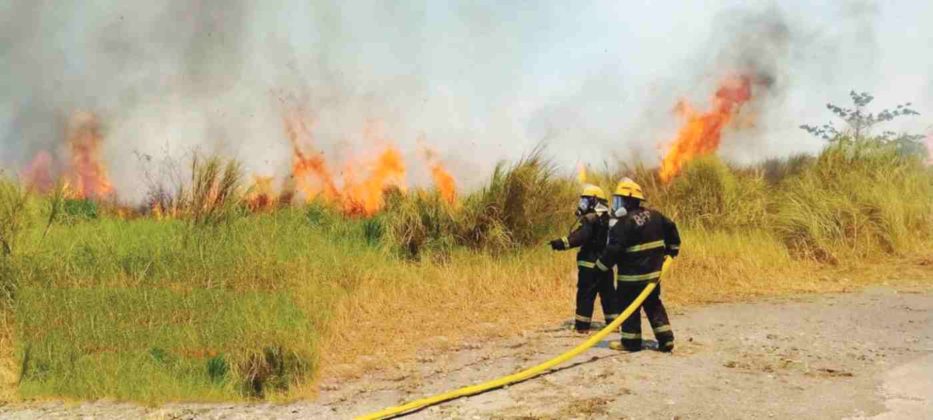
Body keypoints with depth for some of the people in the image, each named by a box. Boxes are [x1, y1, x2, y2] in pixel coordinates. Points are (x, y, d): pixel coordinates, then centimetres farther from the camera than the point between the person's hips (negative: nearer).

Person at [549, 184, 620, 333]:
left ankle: (582, 326, -3)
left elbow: (580, 237, -29)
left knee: (585, 295, -3)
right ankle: (613, 322, 18)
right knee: (608, 293, 14)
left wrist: (562, 243, -33)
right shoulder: (609, 219, 12)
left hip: (590, 264, -8)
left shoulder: (590, 219, -14)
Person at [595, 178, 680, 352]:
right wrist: (673, 248, 31)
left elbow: (614, 249, -21)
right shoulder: (654, 215, 5)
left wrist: (600, 266, -9)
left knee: (628, 307, 5)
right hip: (654, 271, 7)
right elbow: (671, 228, 15)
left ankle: (631, 341, 10)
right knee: (653, 304, 16)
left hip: (632, 275, -7)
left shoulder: (624, 223, -18)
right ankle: (666, 338, 12)